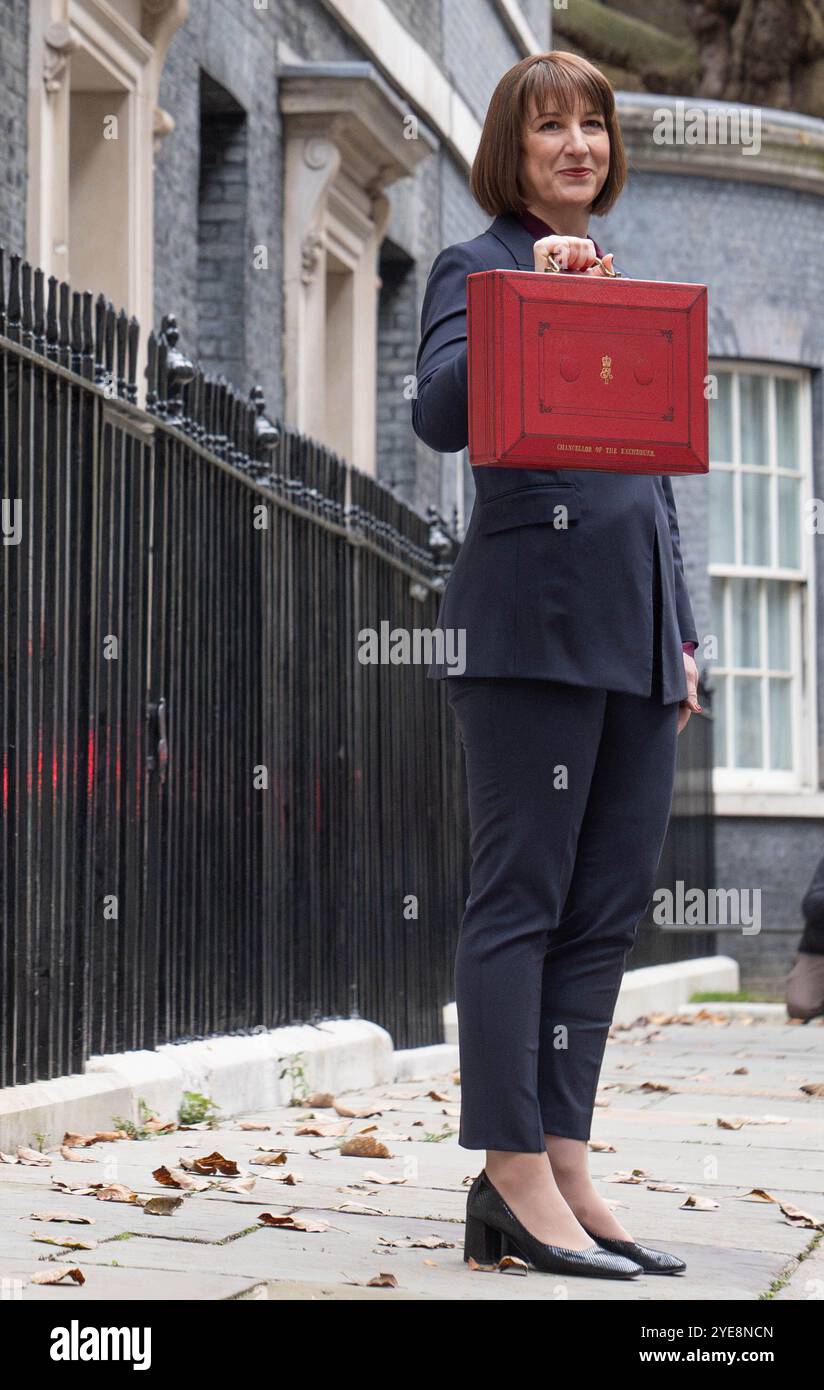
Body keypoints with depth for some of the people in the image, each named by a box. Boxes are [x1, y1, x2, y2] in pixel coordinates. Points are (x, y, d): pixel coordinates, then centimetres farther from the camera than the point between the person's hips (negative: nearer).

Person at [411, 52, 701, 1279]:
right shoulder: (477, 267, 3)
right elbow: (438, 416, -15)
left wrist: (681, 634, 18)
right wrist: (536, 298, -24)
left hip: (633, 636, 8)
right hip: (535, 618, -7)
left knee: (606, 904, 5)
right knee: (521, 899, -6)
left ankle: (562, 1169, 10)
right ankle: (515, 1179, -3)